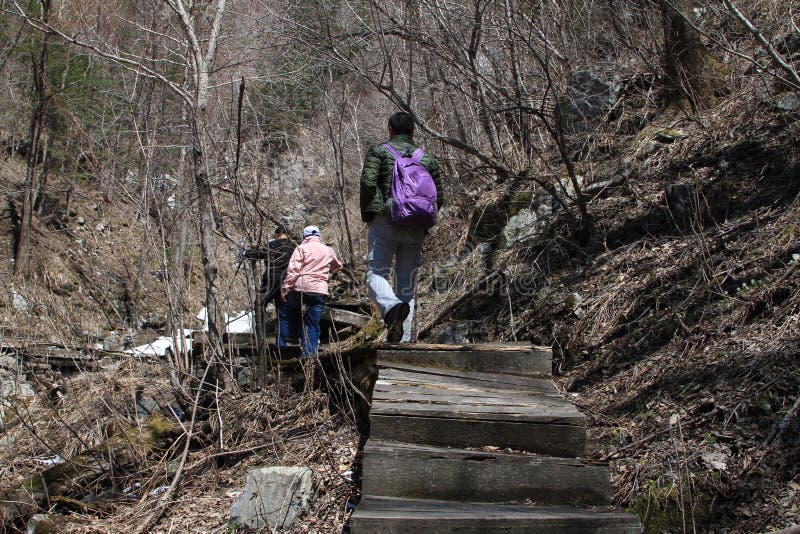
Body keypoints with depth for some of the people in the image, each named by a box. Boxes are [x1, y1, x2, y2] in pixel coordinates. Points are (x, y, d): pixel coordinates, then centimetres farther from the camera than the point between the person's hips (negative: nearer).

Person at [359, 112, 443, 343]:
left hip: (385, 222, -3)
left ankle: (392, 307, -34)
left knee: (376, 274, -4)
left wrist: (366, 214, 2)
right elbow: (438, 197, 10)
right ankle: (403, 339, 2)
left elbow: (368, 182, -10)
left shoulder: (378, 151, 5)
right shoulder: (427, 158, 16)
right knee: (407, 282, 8)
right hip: (415, 229, 4)